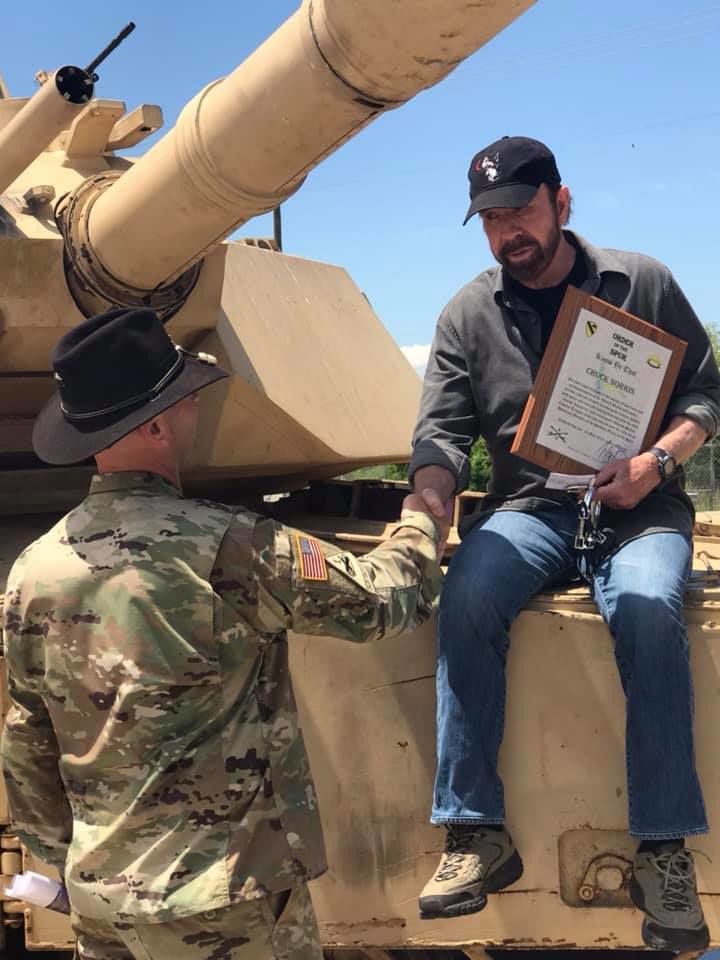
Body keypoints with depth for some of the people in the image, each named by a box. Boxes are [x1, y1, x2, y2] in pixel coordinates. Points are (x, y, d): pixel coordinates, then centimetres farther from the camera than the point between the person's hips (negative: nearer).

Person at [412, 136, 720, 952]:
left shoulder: (641, 283, 6)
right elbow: (441, 433, 0)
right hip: (529, 508, 1)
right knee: (465, 597, -30)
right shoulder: (467, 317, 7)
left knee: (646, 609, -34)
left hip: (636, 507, -1)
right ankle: (477, 831, -23)